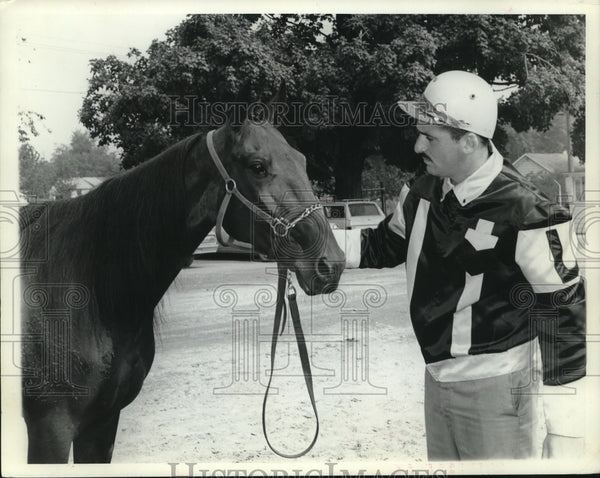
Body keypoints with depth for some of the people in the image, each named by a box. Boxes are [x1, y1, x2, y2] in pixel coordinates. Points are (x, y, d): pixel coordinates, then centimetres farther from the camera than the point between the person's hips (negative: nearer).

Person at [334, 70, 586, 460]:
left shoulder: (526, 215, -23)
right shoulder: (424, 192, -3)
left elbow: (562, 313, -18)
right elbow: (386, 246, 15)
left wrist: (566, 431, -17)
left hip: (495, 387, -7)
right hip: (437, 379, 7)